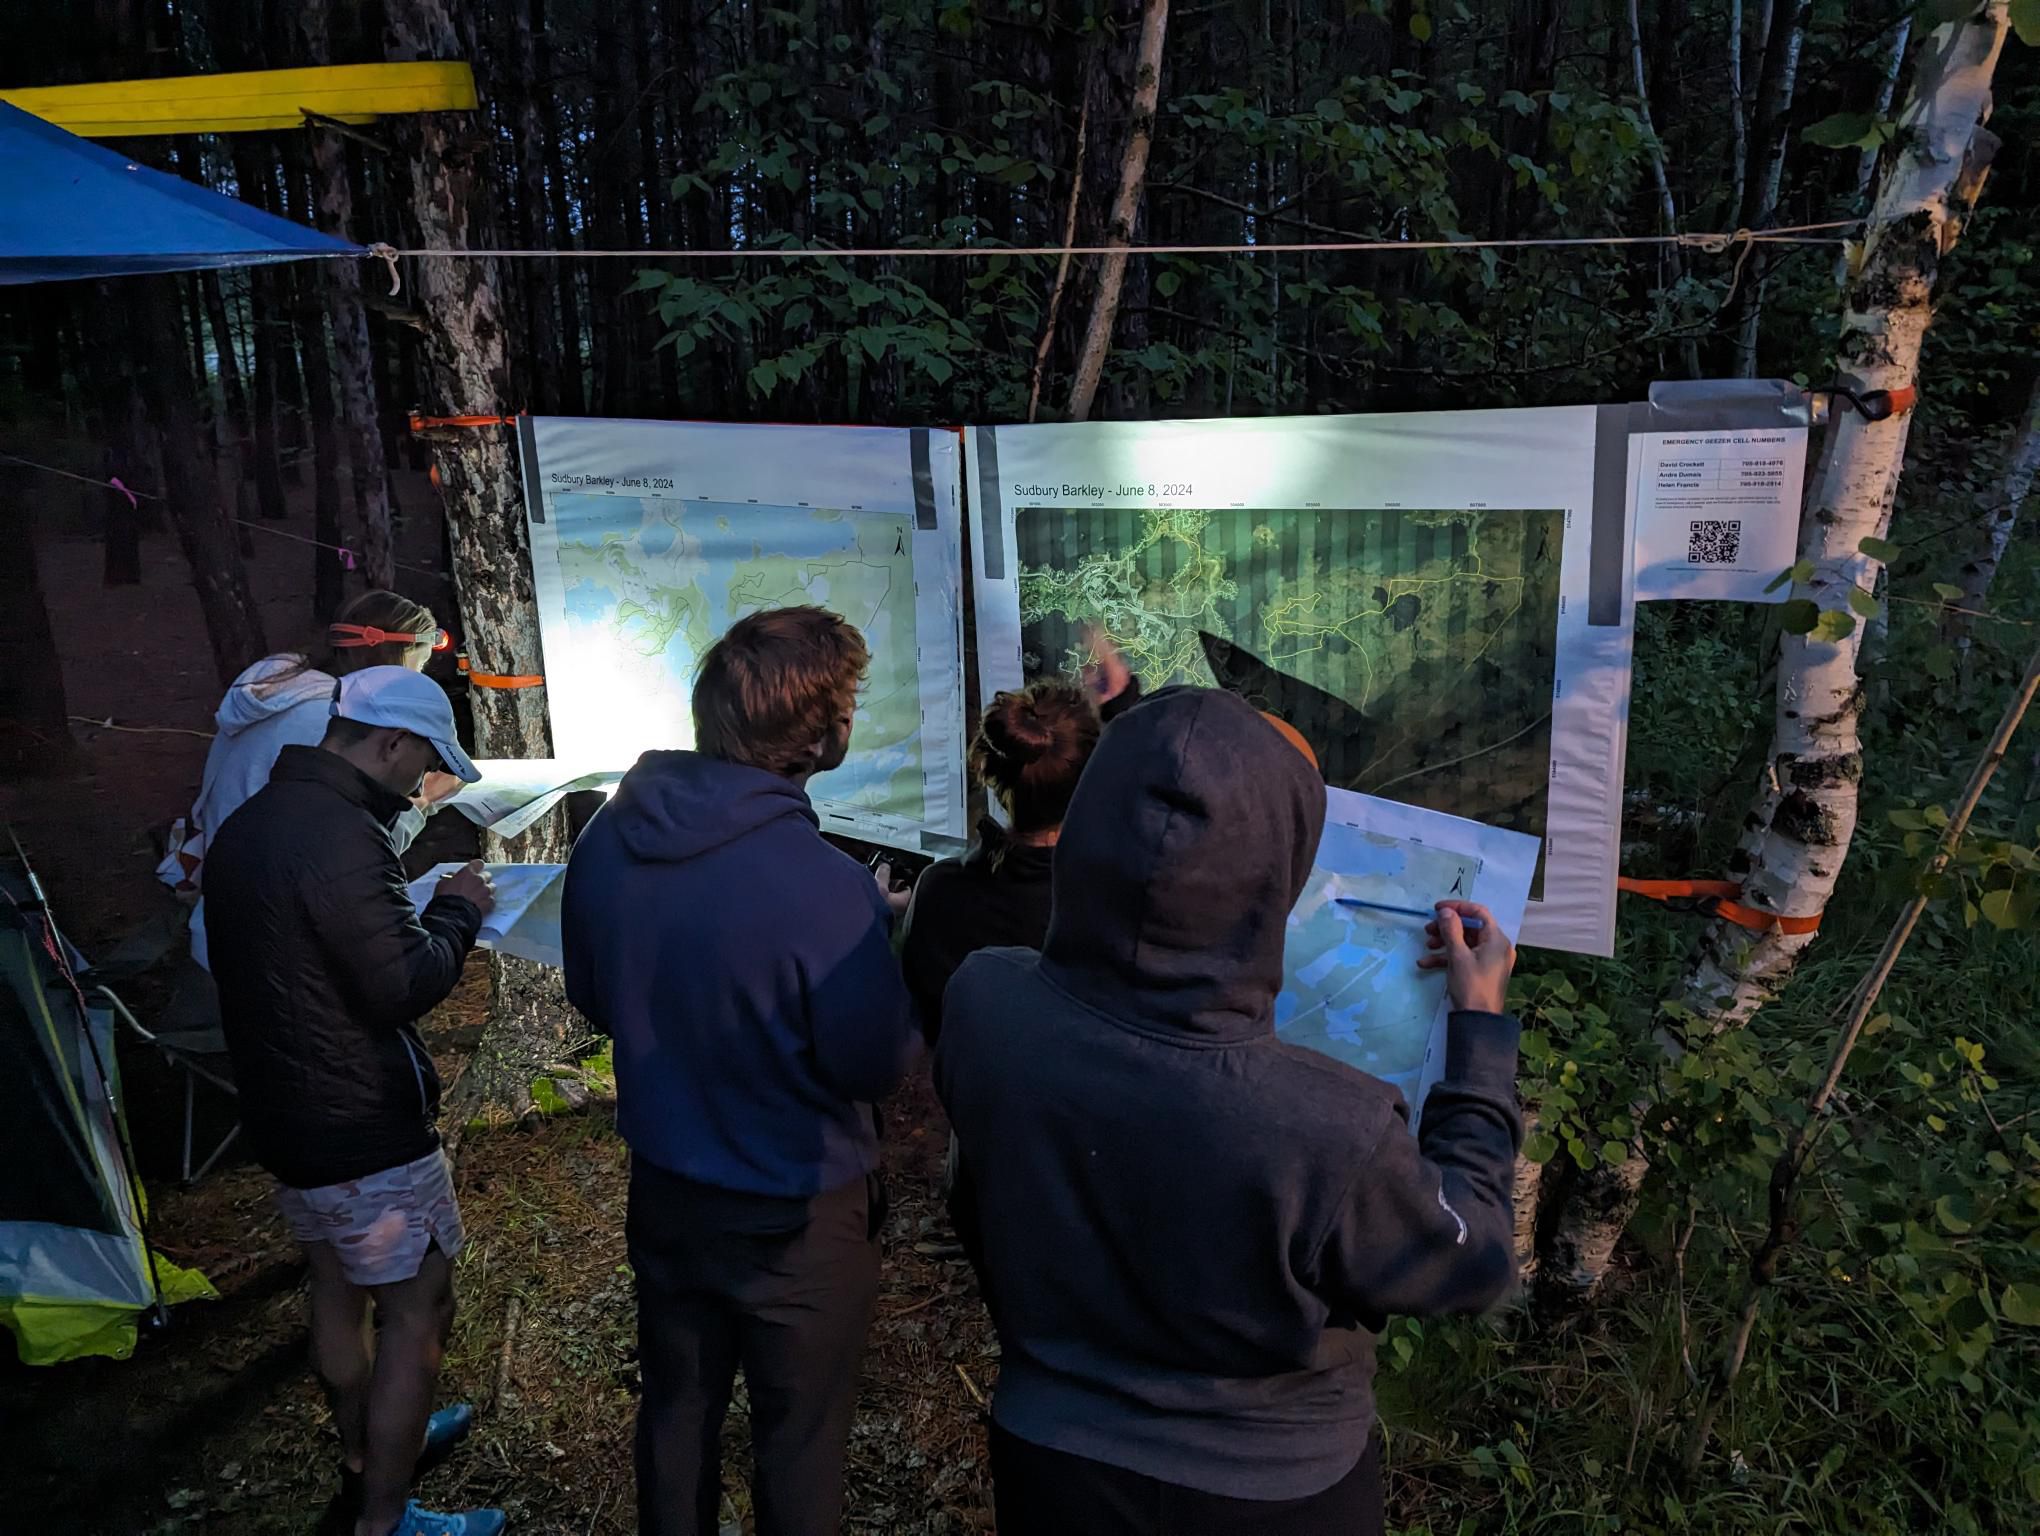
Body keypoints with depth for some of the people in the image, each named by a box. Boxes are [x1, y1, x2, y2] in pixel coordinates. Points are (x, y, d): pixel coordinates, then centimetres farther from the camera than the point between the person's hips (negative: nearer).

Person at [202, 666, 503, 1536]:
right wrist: (457, 911, -9)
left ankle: (365, 1451, 44)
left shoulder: (250, 823, 6)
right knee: (416, 1312, 4)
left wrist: (421, 909, 9)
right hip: (365, 1133, -10)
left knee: (337, 1289, 25)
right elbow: (404, 986, -24)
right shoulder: (340, 836, -26)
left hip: (283, 1114, 10)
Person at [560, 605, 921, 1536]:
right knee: (800, 1434, 18)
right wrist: (888, 951, -4)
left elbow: (594, 1000, 4)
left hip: (663, 1190, 5)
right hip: (797, 1216, -5)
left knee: (676, 1406, 26)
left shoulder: (606, 840, -12)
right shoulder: (823, 884, -32)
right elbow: (877, 1066, -19)